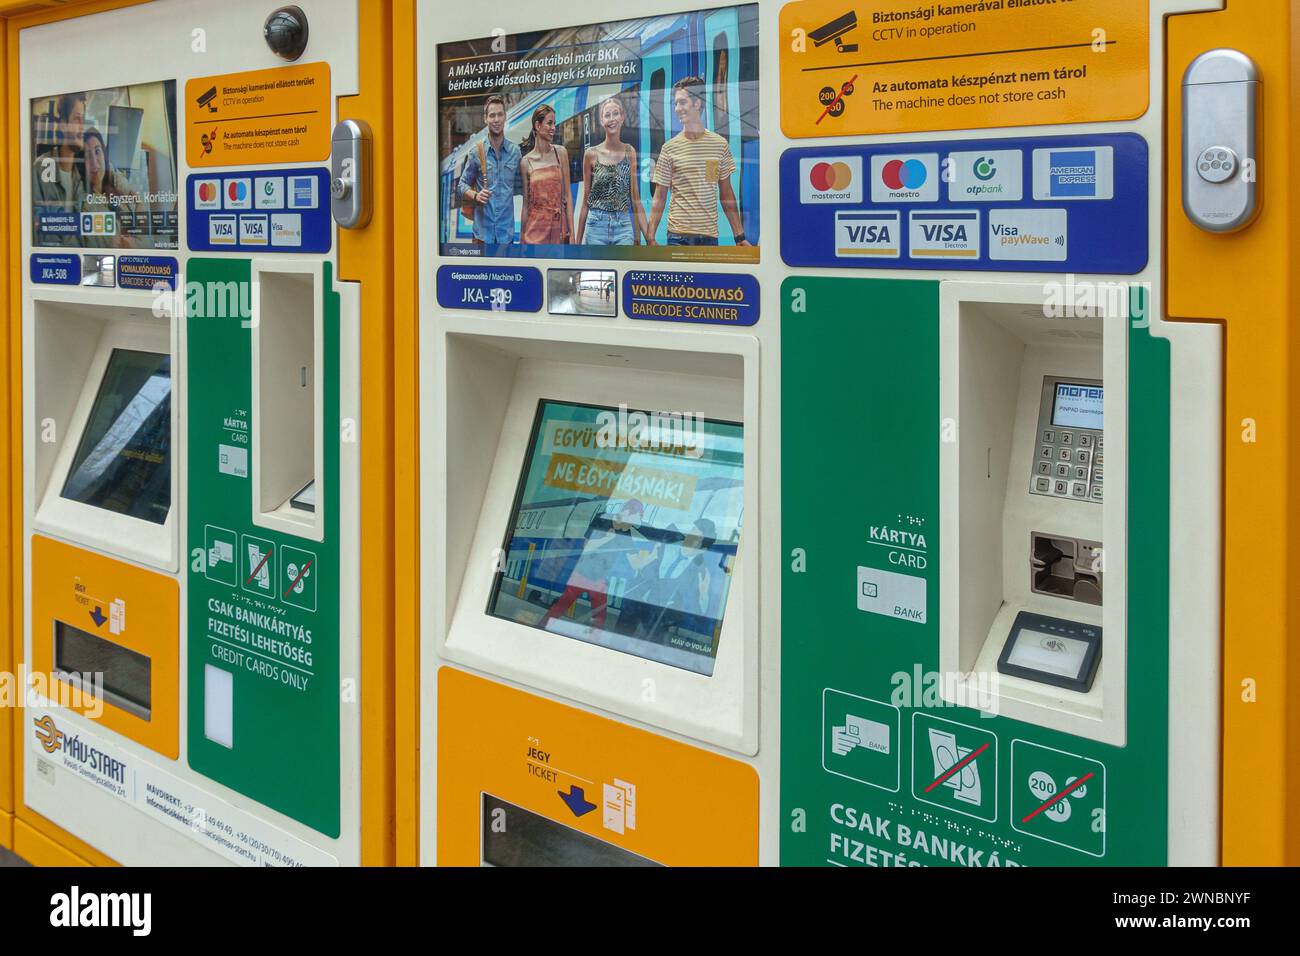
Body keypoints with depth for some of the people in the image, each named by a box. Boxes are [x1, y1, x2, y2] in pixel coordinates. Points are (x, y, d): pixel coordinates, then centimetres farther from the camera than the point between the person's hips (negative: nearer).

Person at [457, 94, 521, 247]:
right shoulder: (476, 152, 1)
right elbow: (463, 185, 6)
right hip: (483, 228, -1)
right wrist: (476, 195, -12)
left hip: (506, 229, 1)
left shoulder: (515, 151, 5)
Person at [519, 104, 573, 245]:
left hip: (559, 225, 1)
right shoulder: (526, 162, 1)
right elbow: (525, 203, 5)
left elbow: (568, 194, 1)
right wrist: (522, 238, 6)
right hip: (536, 227, -1)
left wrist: (571, 232, -4)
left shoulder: (561, 153, 2)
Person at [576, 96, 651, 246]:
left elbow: (636, 199, 7)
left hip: (624, 227, 1)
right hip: (597, 226, -1)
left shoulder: (629, 152, 5)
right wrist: (578, 240, 7)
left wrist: (649, 236, 1)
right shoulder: (591, 154, 1)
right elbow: (586, 201, 7)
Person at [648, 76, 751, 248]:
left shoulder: (720, 144, 6)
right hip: (678, 236, -2)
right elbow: (659, 199, 3)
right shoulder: (670, 148, 0)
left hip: (710, 235, 2)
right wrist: (650, 239, -4)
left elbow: (727, 195, 11)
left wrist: (740, 236, 7)